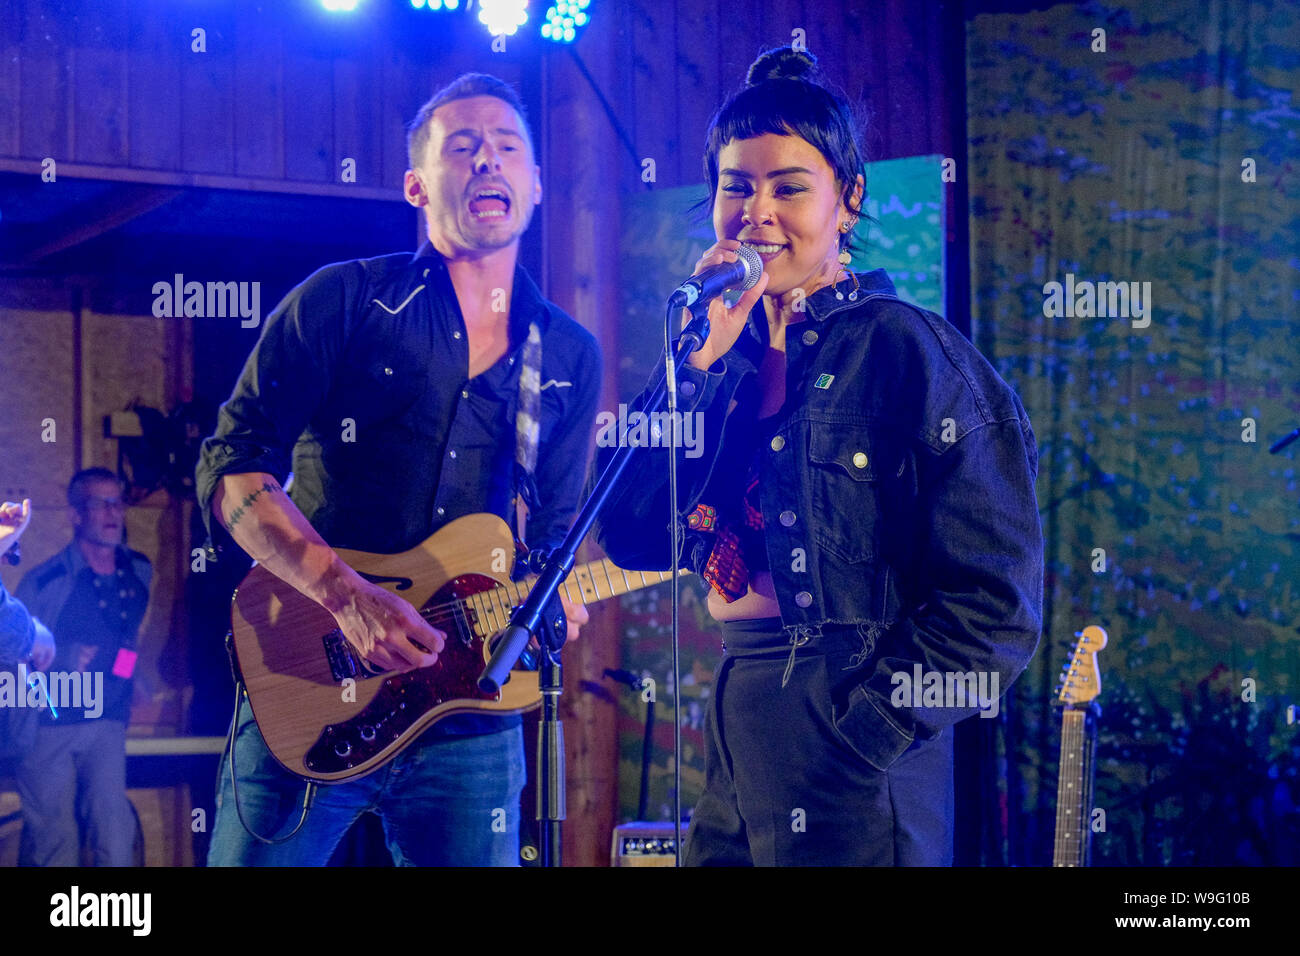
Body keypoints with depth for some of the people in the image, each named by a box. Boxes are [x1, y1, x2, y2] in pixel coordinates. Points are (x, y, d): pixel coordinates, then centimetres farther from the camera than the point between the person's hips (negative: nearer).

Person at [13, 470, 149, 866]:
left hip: (106, 725, 3)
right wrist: (64, 658, -16)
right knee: (53, 839, -4)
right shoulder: (44, 581, -7)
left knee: (116, 837, -8)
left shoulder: (139, 572, 6)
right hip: (47, 725, -3)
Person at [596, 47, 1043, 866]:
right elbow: (631, 541, -1)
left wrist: (856, 737, -18)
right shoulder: (727, 358, 10)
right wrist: (700, 359, -7)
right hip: (733, 724, 6)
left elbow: (997, 606, -14)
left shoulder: (905, 351, -9)